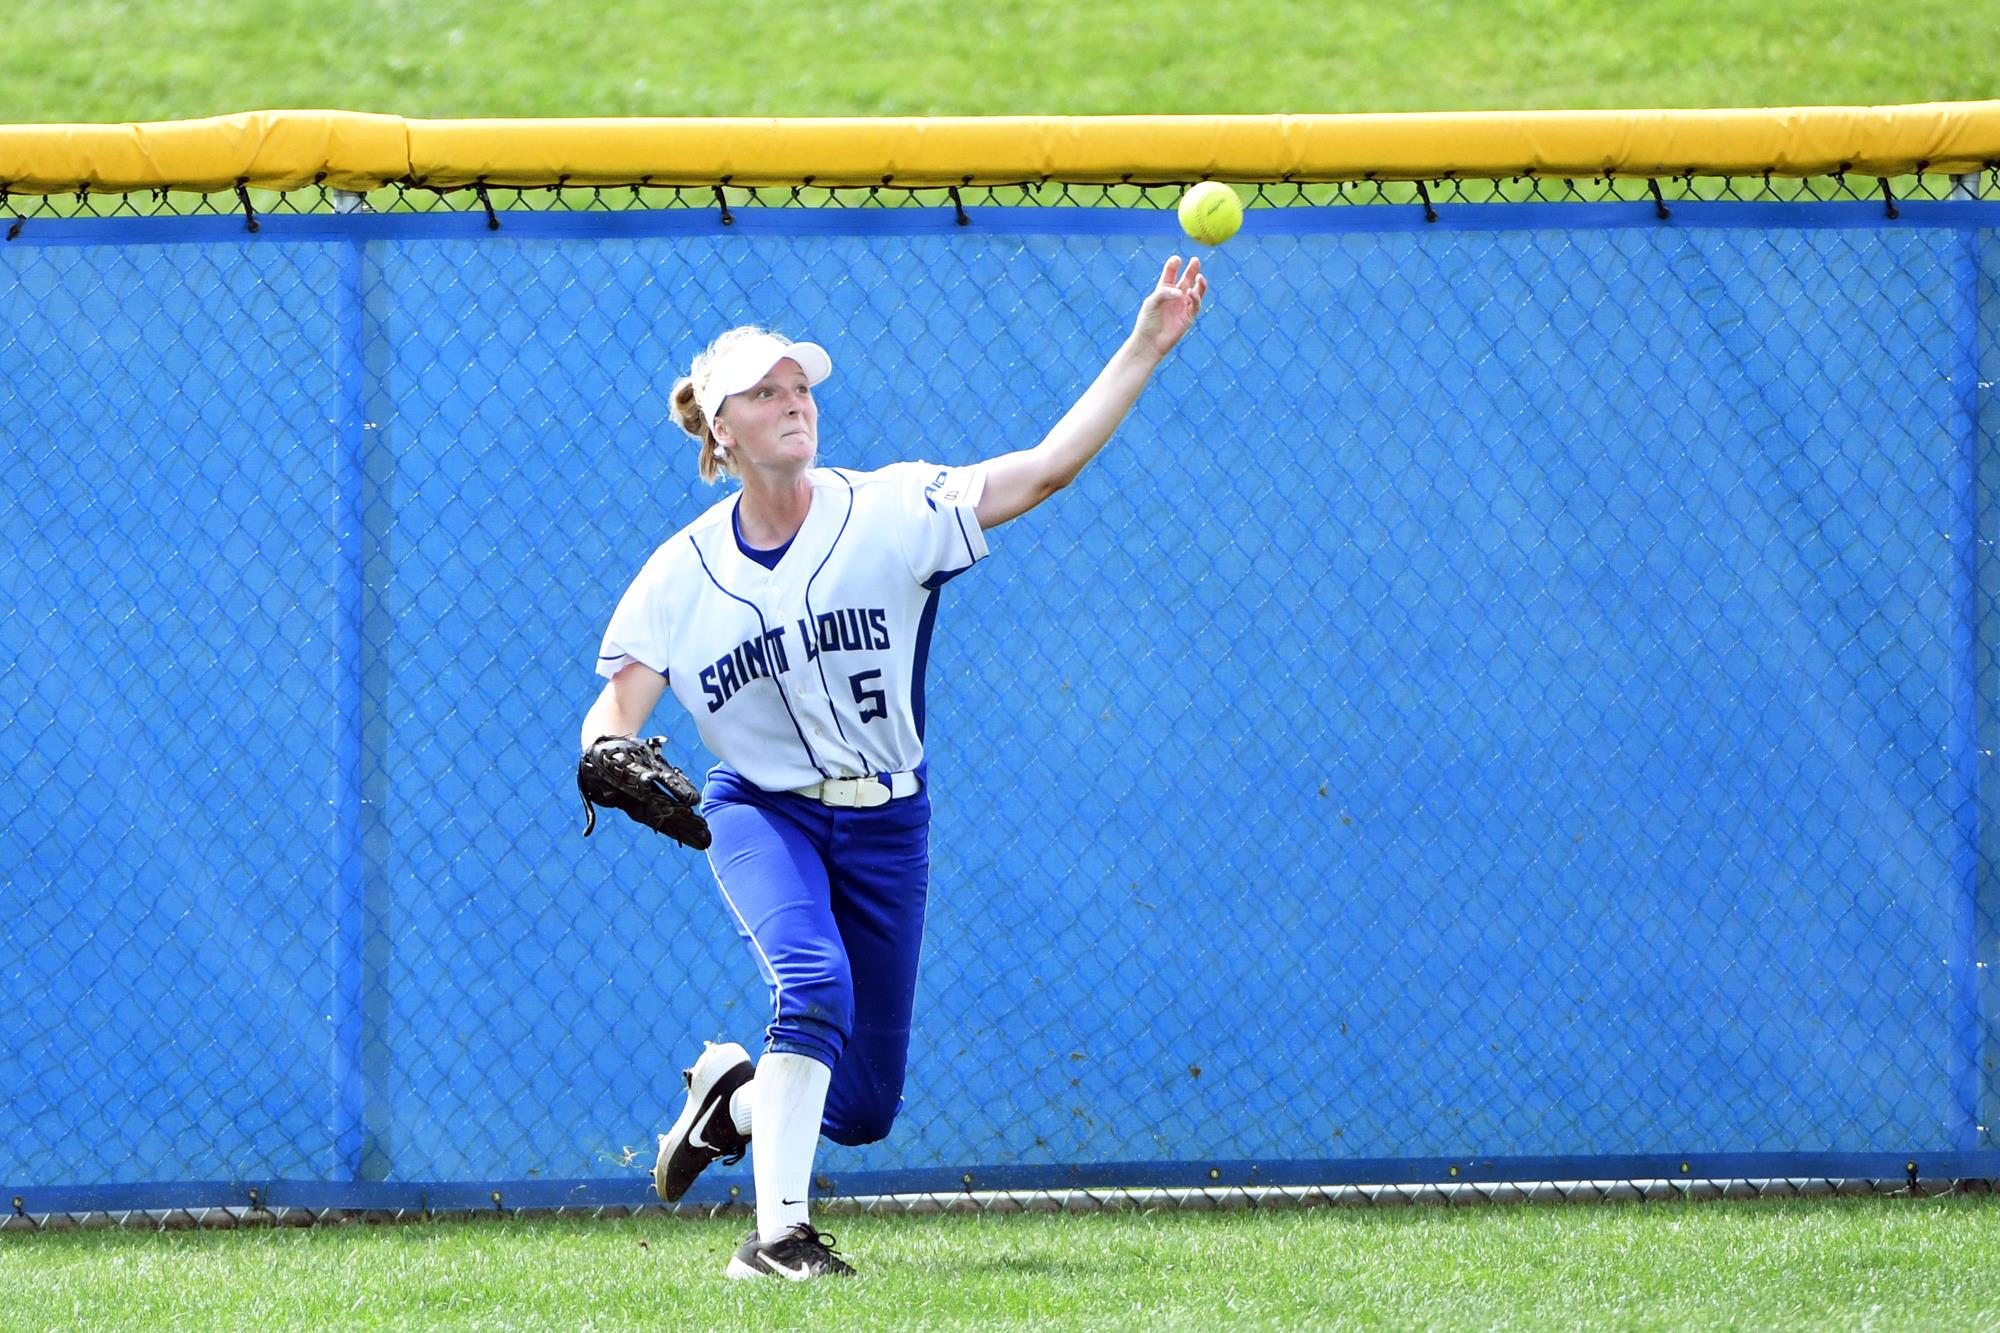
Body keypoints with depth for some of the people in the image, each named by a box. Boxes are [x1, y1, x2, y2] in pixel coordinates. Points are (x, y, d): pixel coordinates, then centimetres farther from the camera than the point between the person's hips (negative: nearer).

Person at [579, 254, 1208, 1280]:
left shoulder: (889, 513, -11)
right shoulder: (684, 573, -7)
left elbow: (1044, 470, -19)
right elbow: (616, 707, -11)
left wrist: (1144, 348, -30)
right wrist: (611, 759, -36)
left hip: (886, 824, 2)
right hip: (761, 811, -2)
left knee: (863, 1107, 3)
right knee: (813, 975, -32)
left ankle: (736, 1097, 36)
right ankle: (776, 1233, -27)